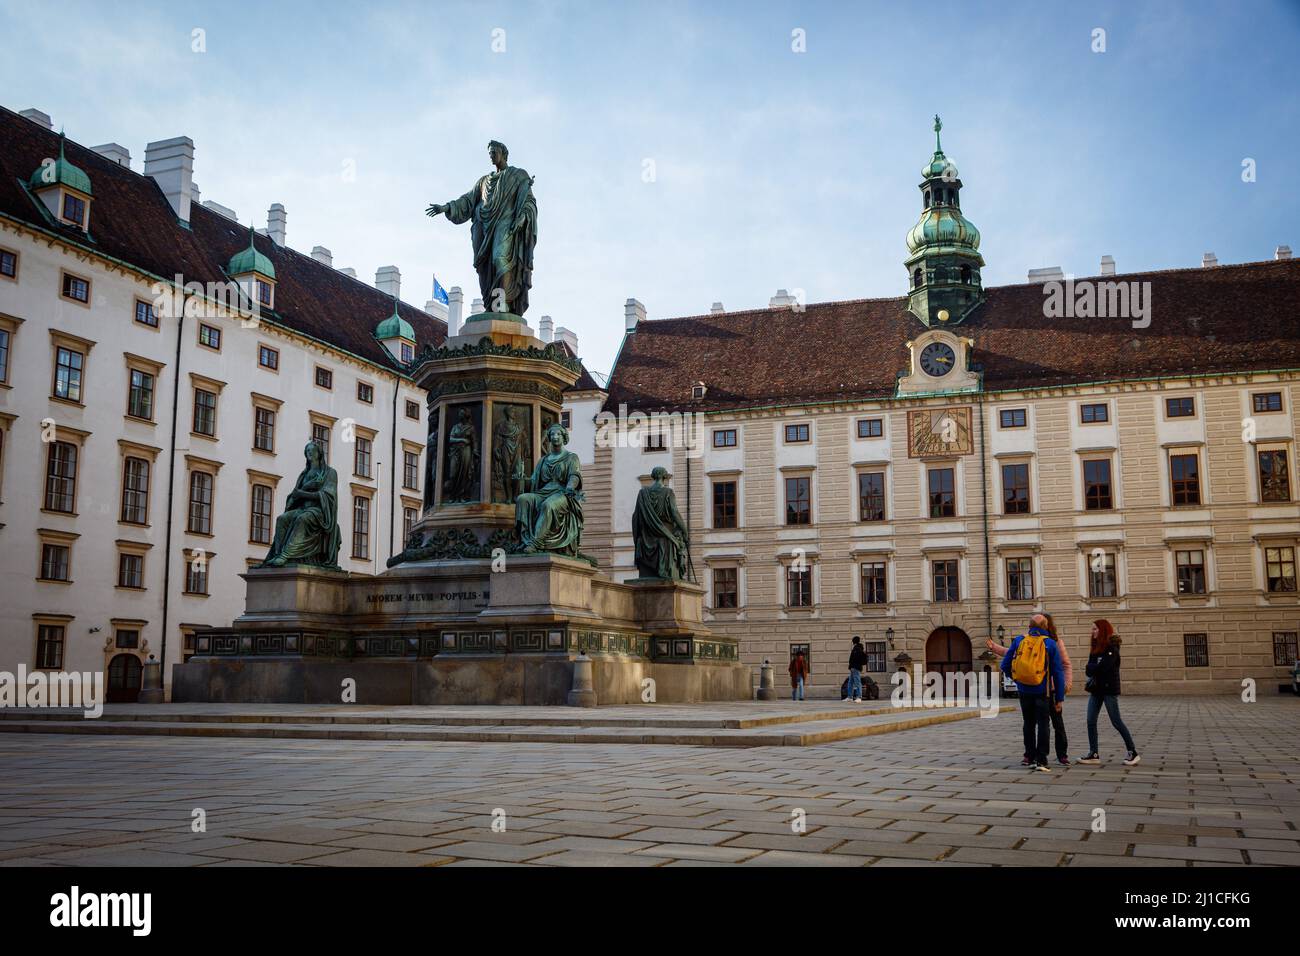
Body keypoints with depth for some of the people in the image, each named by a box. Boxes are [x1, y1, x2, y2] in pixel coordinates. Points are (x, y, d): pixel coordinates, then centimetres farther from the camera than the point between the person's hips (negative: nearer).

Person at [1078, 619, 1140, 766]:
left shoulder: (1112, 647, -11)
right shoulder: (1095, 647, 13)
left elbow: (1103, 667, -21)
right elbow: (1089, 668, 7)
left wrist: (1092, 668, -5)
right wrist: (1096, 668, -13)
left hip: (1109, 689, -8)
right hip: (1096, 688, 8)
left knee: (1116, 721, -5)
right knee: (1091, 721, 3)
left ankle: (1133, 752, 5)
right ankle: (1093, 754, 8)